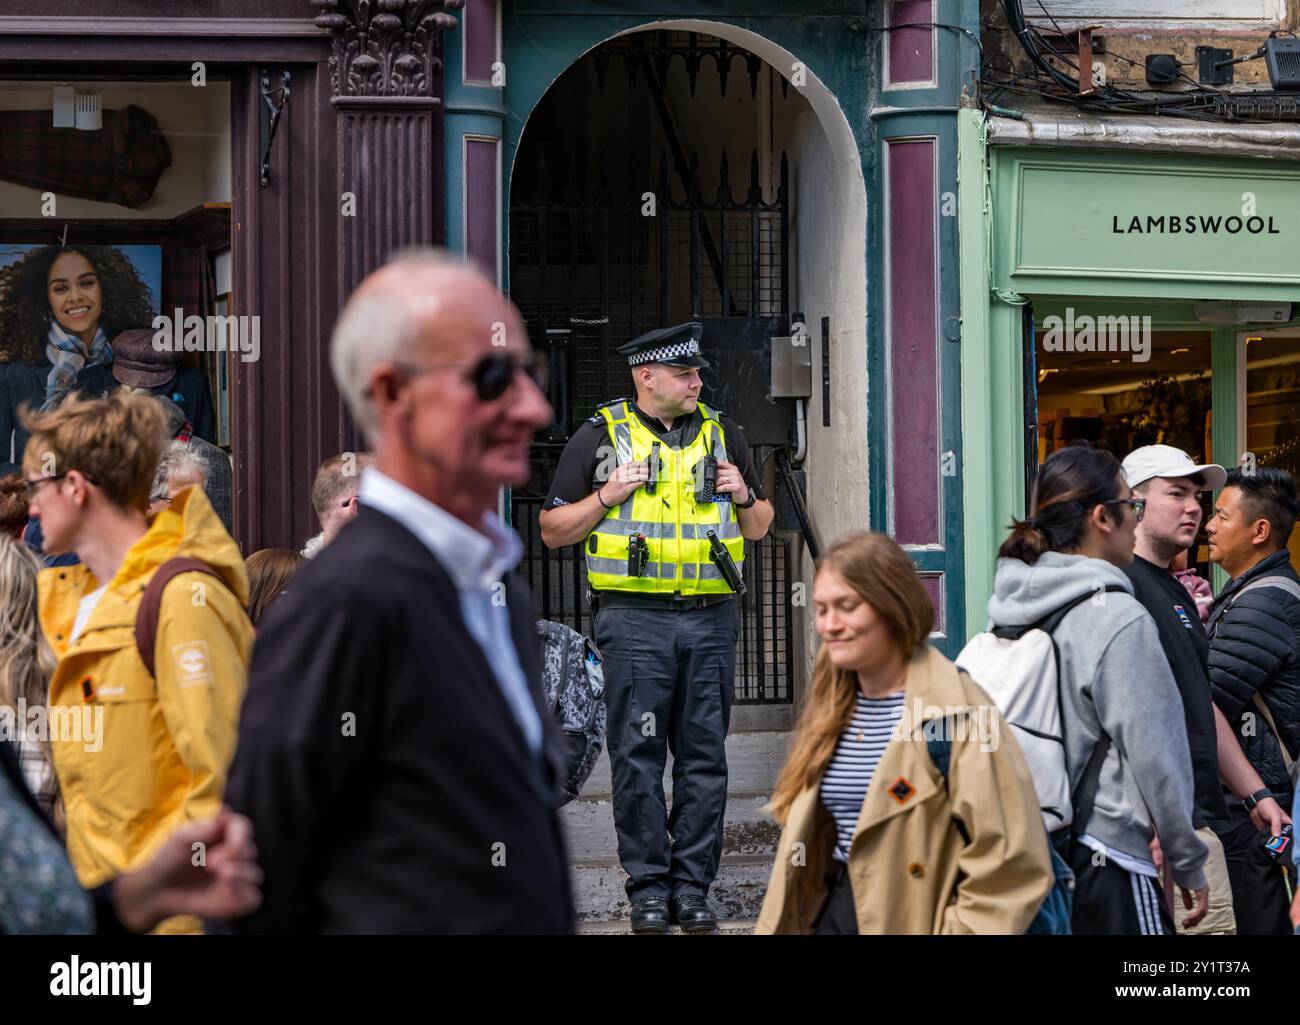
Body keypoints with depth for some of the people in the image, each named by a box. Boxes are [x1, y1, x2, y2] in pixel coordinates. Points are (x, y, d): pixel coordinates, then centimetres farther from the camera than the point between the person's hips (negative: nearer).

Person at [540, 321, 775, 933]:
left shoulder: (722, 434, 15)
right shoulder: (600, 436, 6)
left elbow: (760, 529, 21)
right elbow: (553, 530, 6)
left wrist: (744, 497, 0)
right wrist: (607, 497, -8)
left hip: (711, 617, 3)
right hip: (634, 620, -3)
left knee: (704, 756, 2)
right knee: (638, 756, -4)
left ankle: (692, 886, 8)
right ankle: (648, 888, 4)